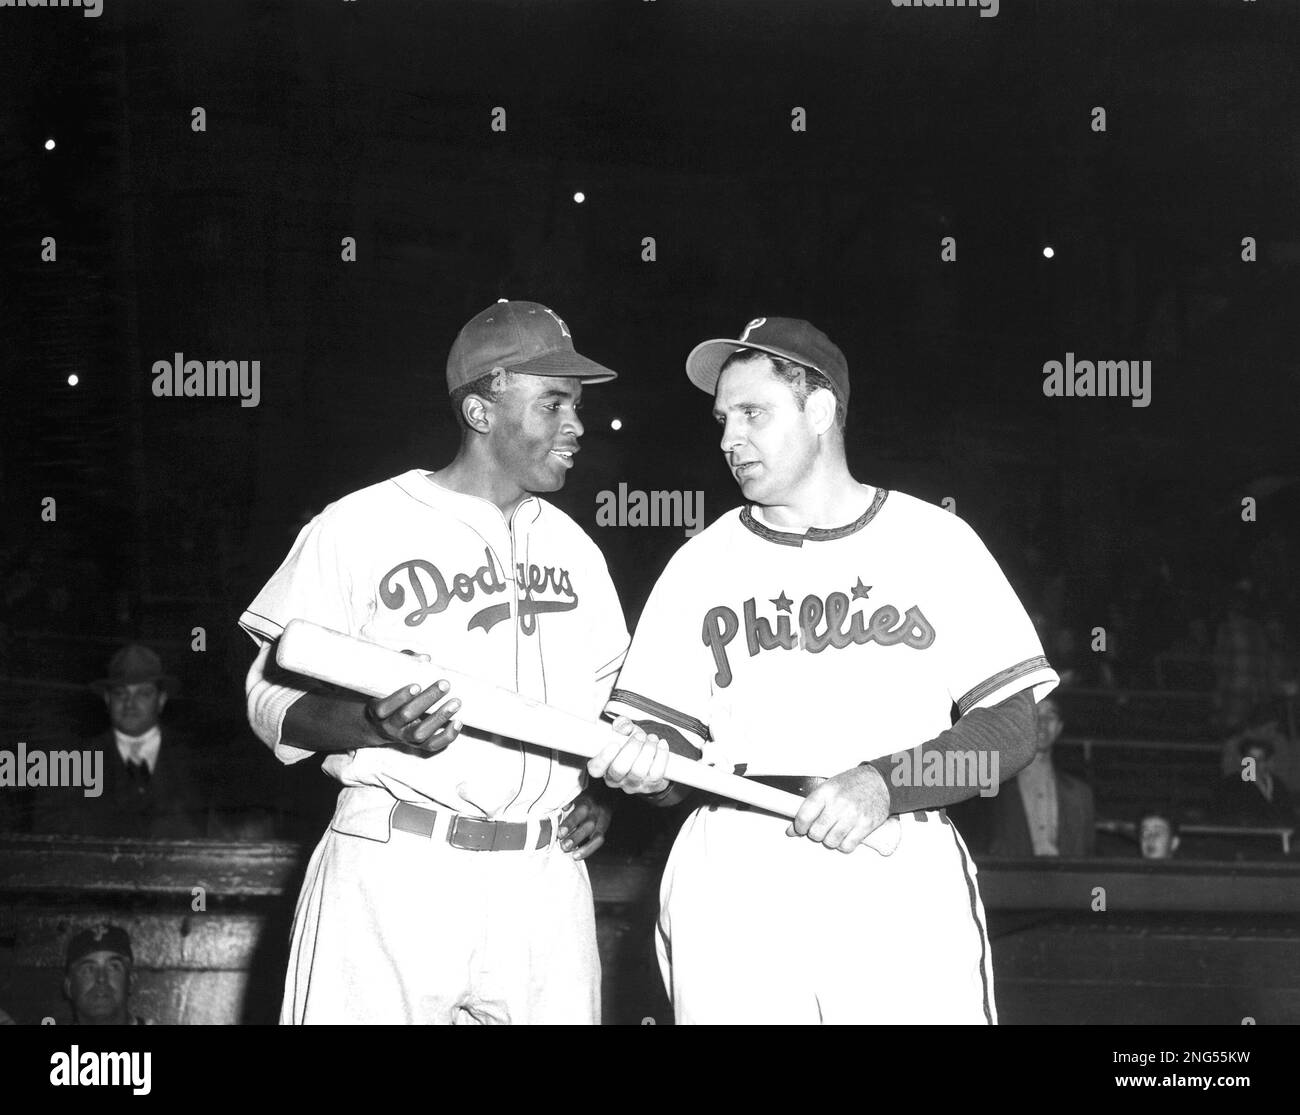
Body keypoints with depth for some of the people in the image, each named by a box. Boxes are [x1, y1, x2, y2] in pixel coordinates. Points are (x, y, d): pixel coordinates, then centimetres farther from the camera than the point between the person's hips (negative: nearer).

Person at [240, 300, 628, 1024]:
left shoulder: (575, 548, 16)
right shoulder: (358, 528, -2)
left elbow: (612, 696, 26)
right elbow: (274, 700, -2)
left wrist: (604, 792, 7)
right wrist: (376, 726, -20)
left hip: (546, 880, 5)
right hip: (393, 878, -5)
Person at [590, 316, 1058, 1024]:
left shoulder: (933, 541, 6)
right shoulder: (702, 562, 12)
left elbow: (1011, 726, 1)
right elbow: (672, 737, 9)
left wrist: (883, 785, -12)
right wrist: (646, 764, -14)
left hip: (903, 881, -1)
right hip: (732, 882, 2)